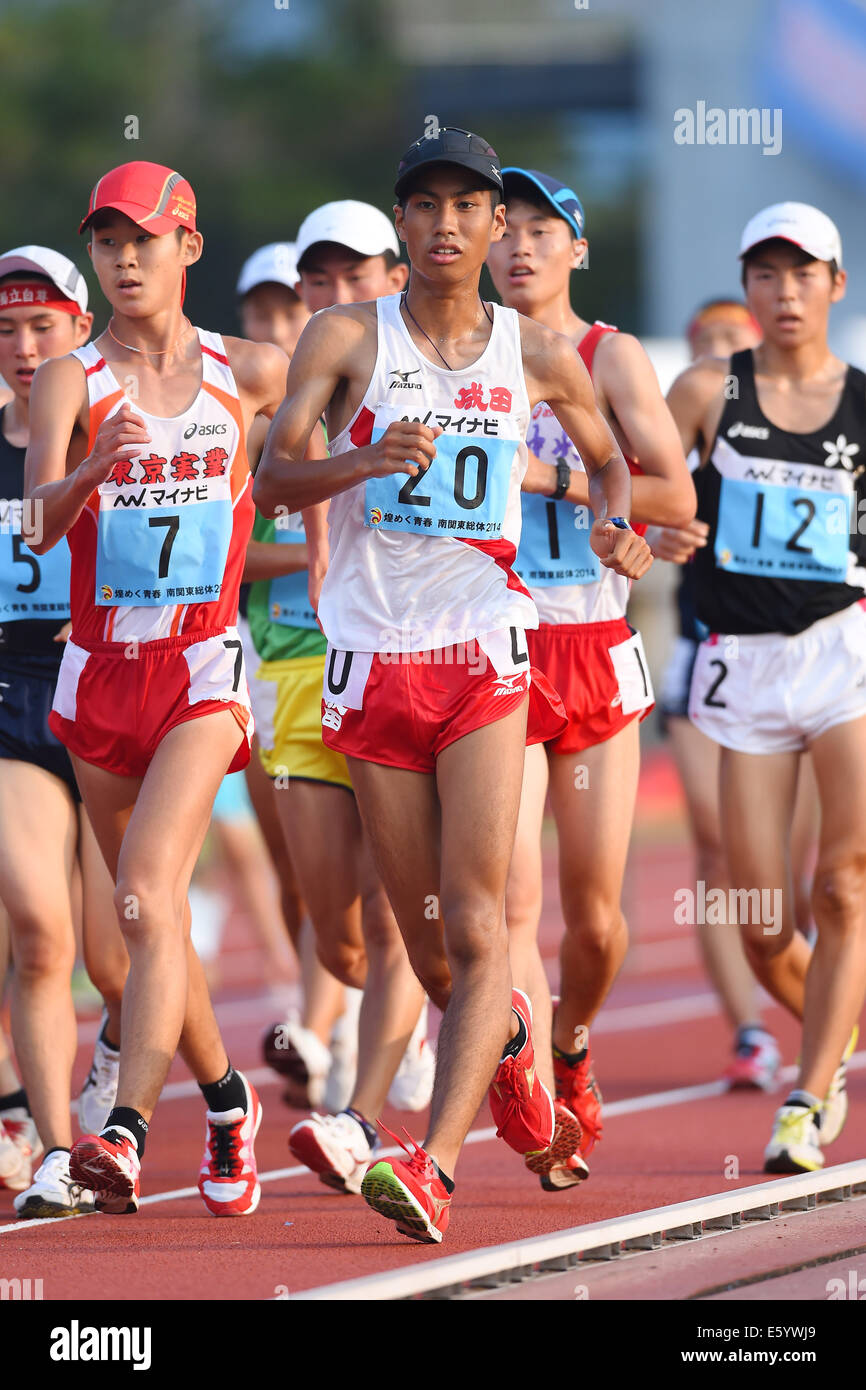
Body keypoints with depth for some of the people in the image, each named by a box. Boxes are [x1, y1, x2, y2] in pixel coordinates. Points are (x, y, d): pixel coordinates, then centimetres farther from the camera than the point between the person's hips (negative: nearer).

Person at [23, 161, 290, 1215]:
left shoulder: (249, 373, 2)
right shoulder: (70, 380, 0)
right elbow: (35, 524, -14)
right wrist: (94, 469, -34)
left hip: (203, 670, -3)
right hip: (102, 671, 3)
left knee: (146, 891, -21)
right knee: (148, 917, 12)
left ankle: (126, 1131, -31)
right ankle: (227, 1102, 33)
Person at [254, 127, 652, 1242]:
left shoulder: (538, 356, 7)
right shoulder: (347, 337, 1)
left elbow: (608, 457, 25)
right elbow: (271, 480, -7)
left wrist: (616, 526, 3)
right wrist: (365, 460, -26)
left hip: (486, 658, 0)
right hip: (373, 658, 1)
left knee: (475, 927, -15)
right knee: (427, 943, 8)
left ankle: (434, 1166, -23)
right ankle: (506, 1041, 41)